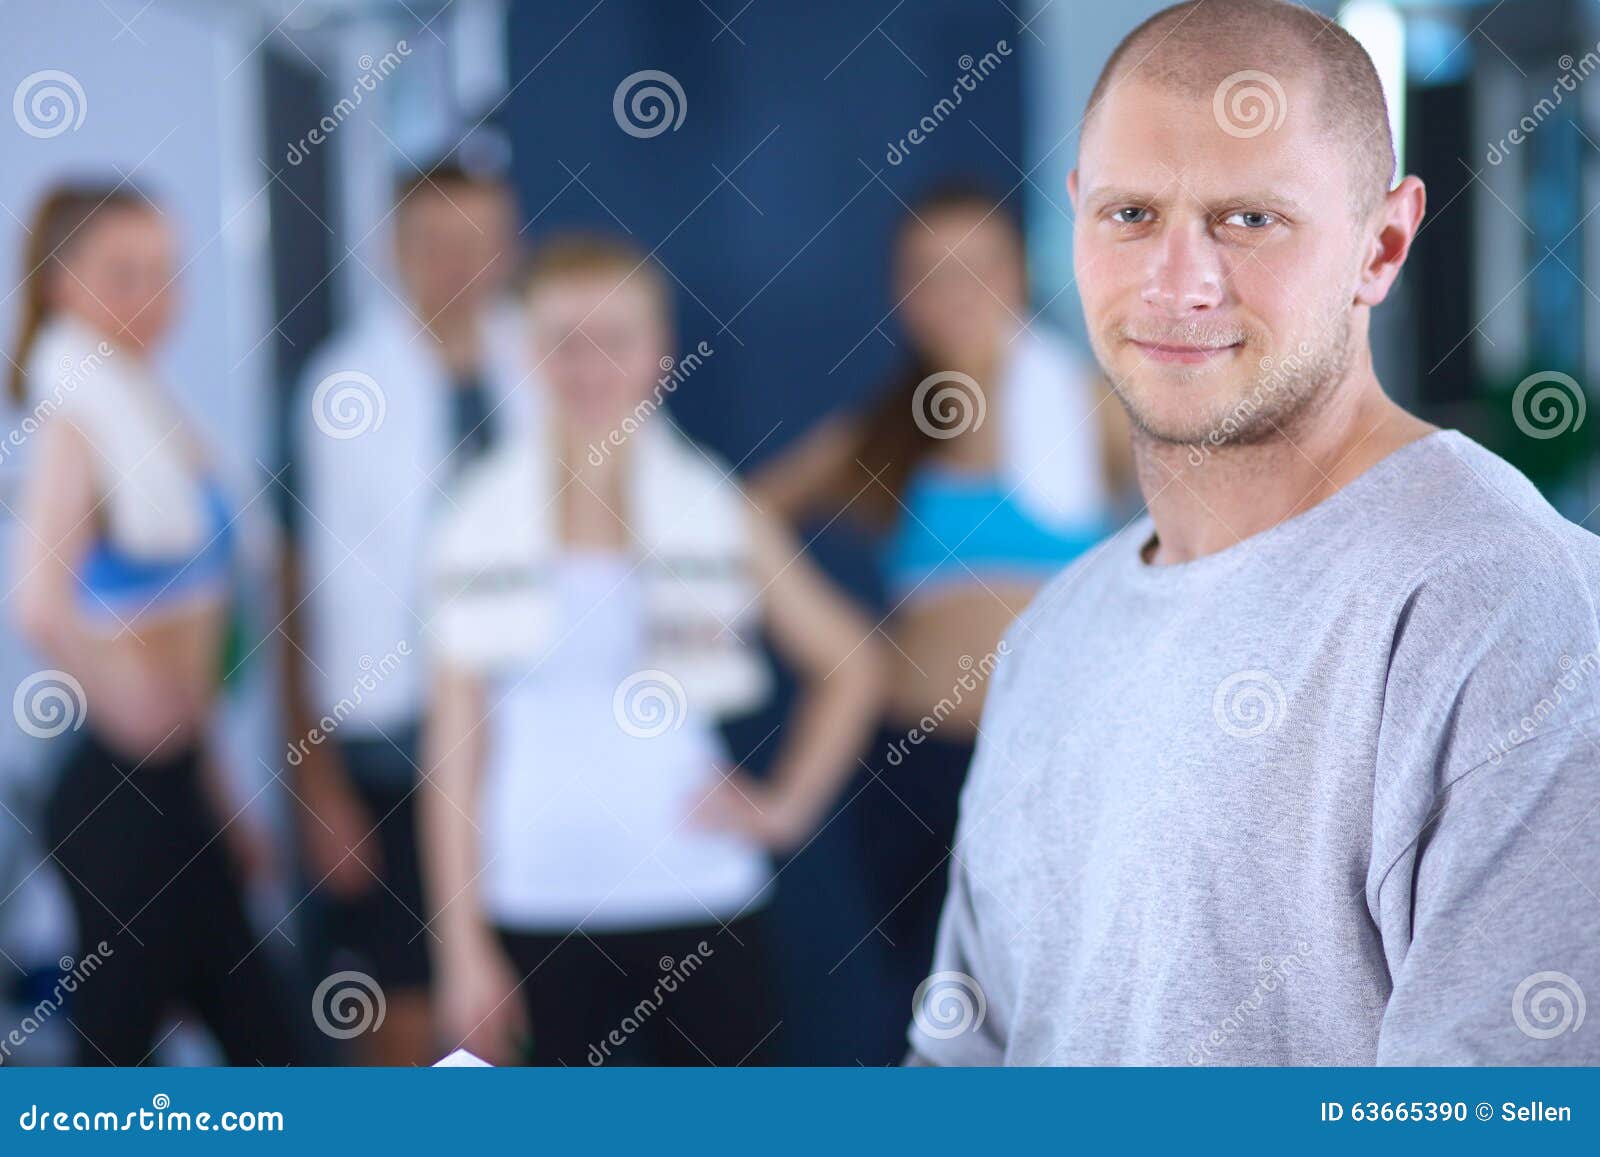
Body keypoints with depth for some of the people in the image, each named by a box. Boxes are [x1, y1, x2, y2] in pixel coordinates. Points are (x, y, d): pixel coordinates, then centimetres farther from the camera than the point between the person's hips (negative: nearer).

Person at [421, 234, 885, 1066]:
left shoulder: (713, 511, 4)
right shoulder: (484, 524, 3)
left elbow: (850, 666, 14)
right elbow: (454, 749, 3)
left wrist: (787, 805, 4)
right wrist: (463, 944, 0)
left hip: (700, 906, 0)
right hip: (543, 912, 0)